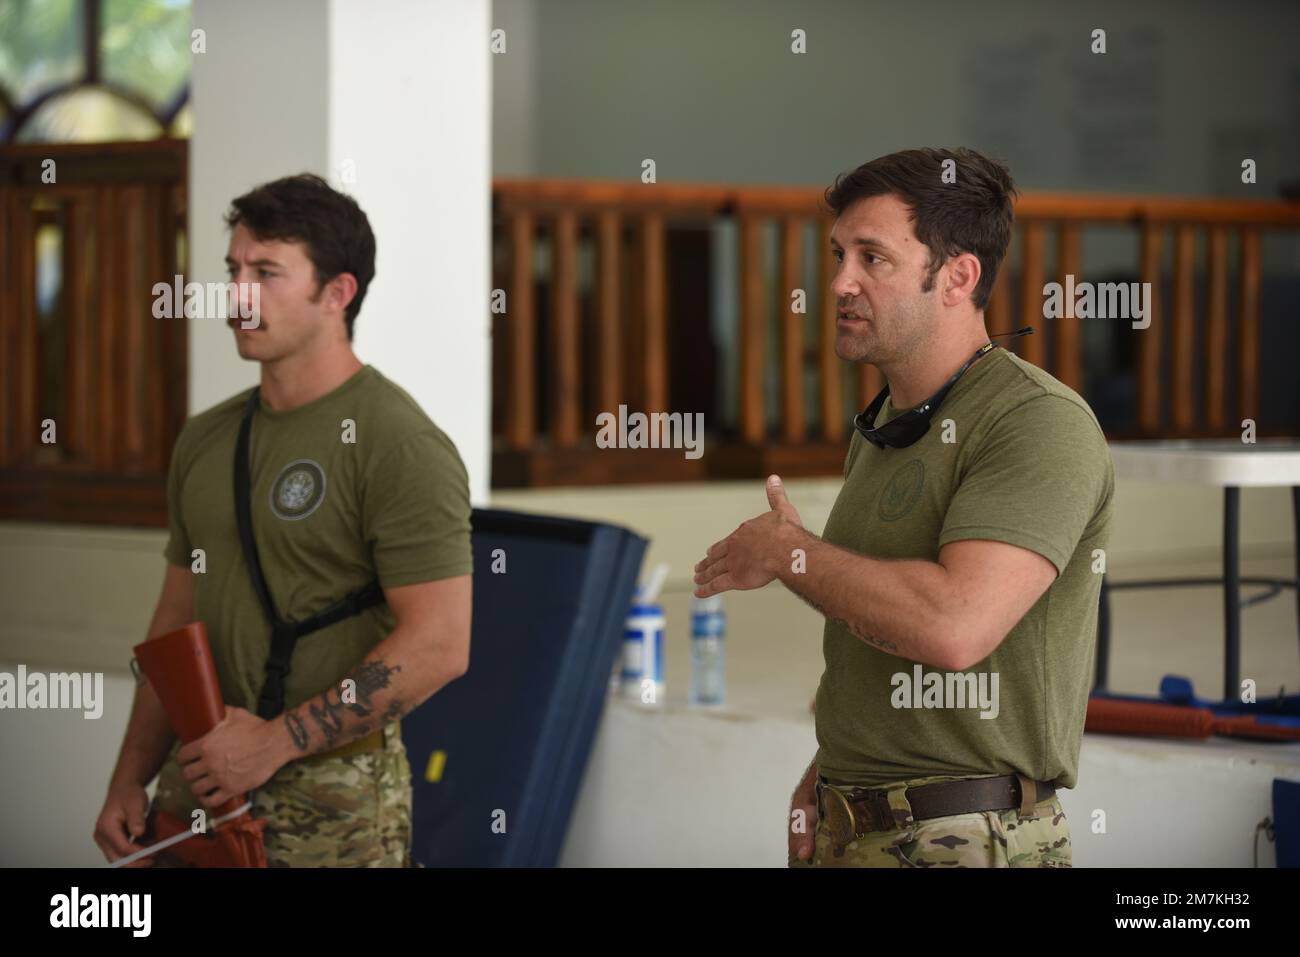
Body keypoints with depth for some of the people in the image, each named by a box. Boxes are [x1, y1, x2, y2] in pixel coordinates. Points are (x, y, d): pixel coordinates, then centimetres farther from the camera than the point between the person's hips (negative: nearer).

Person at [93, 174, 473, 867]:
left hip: (332, 801, -6)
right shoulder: (206, 442, 11)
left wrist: (274, 742, -19)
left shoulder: (399, 447, -12)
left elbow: (439, 645, -19)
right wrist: (129, 779, 10)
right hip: (199, 781, 6)